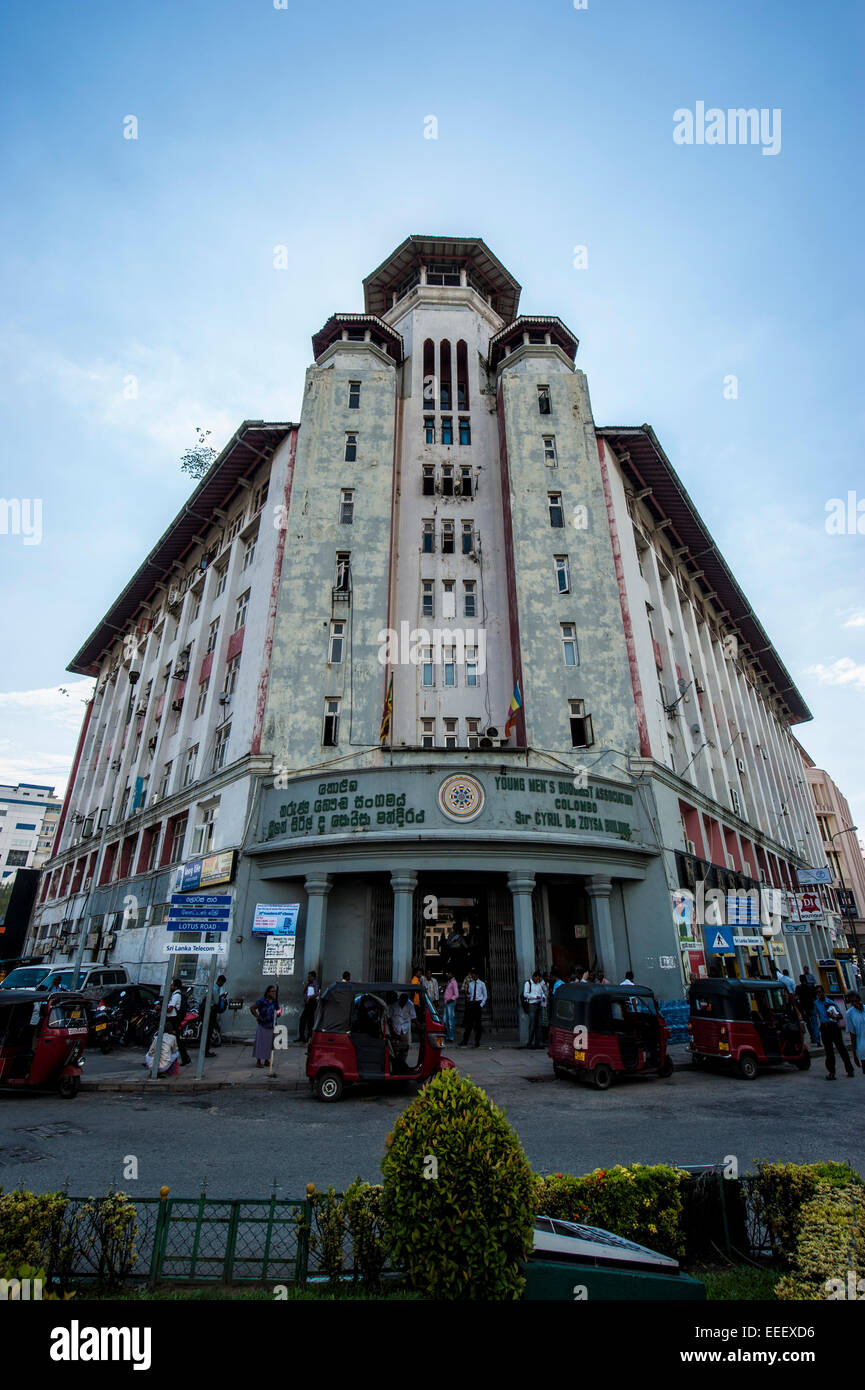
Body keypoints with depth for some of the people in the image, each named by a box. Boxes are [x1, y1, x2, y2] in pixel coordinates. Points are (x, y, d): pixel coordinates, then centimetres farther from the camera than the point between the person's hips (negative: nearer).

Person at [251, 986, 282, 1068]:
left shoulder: (275, 1002, 5)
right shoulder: (262, 1001, -10)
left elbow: (277, 1014, 11)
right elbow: (252, 1008, -4)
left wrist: (278, 1013, -12)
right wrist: (257, 1017, -7)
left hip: (271, 1027, 5)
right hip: (262, 1026, -5)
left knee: (269, 1044, 9)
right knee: (260, 1043, 1)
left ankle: (266, 1060, 21)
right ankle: (258, 1061, 12)